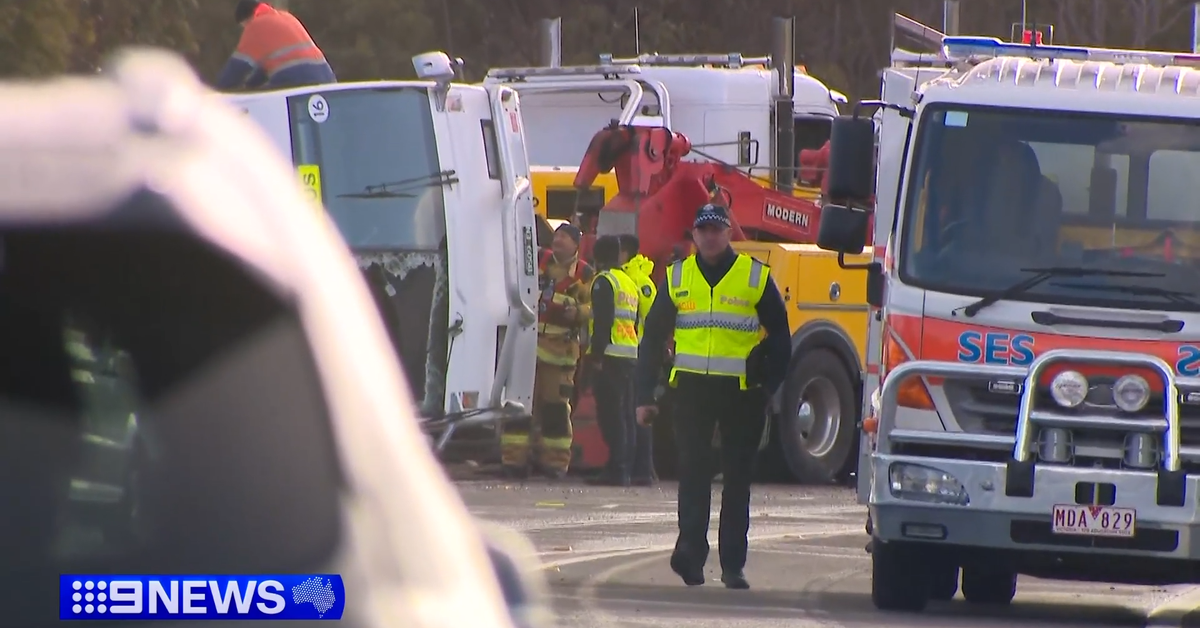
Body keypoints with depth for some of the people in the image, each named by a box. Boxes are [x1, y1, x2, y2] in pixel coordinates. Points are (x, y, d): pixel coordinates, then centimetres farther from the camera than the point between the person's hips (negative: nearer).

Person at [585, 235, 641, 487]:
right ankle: (626, 468, 12)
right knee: (624, 414, 11)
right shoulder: (630, 283, 20)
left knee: (611, 412, -10)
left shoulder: (604, 281, -7)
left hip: (610, 355, -9)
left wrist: (596, 354, -18)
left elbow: (603, 320, -16)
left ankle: (616, 469, -15)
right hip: (630, 356, 9)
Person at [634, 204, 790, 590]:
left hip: (742, 392, -1)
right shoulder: (677, 279, 9)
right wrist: (645, 395, 6)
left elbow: (779, 337, 7)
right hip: (692, 387, 1)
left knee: (737, 479, 3)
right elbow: (653, 338, 12)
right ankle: (691, 551, -10)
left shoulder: (755, 277, 4)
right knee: (693, 472, -8)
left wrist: (768, 387, -4)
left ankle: (733, 564, 8)